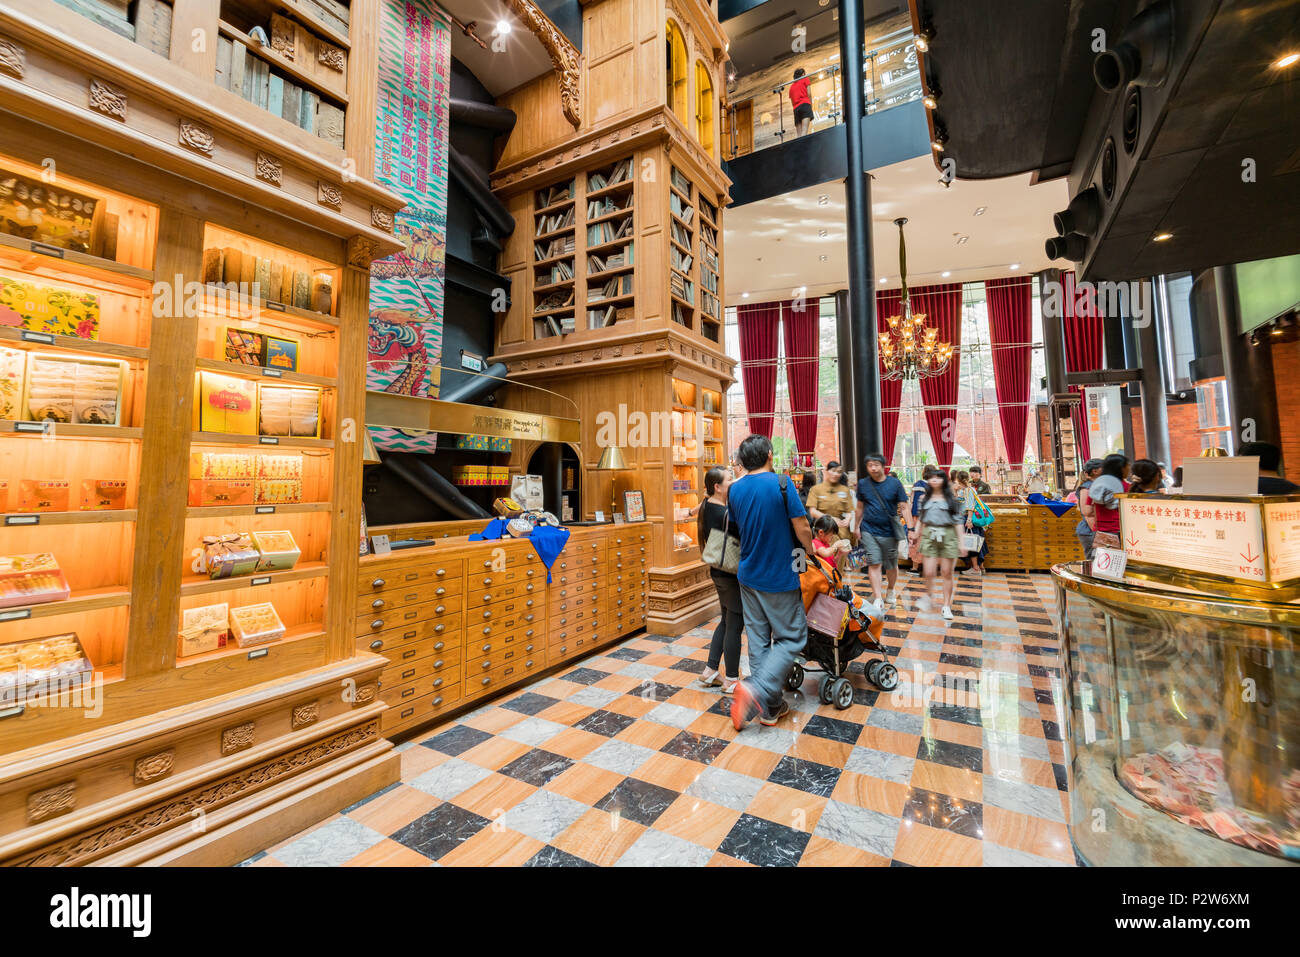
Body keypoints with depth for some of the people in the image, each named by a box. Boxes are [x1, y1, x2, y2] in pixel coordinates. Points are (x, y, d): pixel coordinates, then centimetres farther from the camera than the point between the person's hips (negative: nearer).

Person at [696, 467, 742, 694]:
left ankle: (710, 671, 27)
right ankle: (731, 680, 16)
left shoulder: (707, 507, 6)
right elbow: (739, 544, -22)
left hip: (718, 571, 10)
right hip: (733, 574, -10)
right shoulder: (726, 514, -22)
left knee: (726, 621, 20)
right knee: (734, 626, 3)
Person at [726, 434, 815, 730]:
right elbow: (802, 528, -12)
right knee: (791, 638, 8)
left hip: (748, 575, 6)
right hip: (780, 577, -5)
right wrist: (810, 553, 7)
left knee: (758, 639, 13)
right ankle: (757, 688, -8)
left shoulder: (734, 489, 0)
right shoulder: (781, 484, -16)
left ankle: (769, 707, 22)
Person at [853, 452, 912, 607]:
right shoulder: (863, 483, 2)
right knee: (874, 564, -4)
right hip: (869, 530, 1)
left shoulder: (894, 483, -4)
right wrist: (856, 527, 13)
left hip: (889, 531, 0)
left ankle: (891, 591, 38)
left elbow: (904, 507, -3)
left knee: (891, 565, 12)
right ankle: (877, 599, 0)